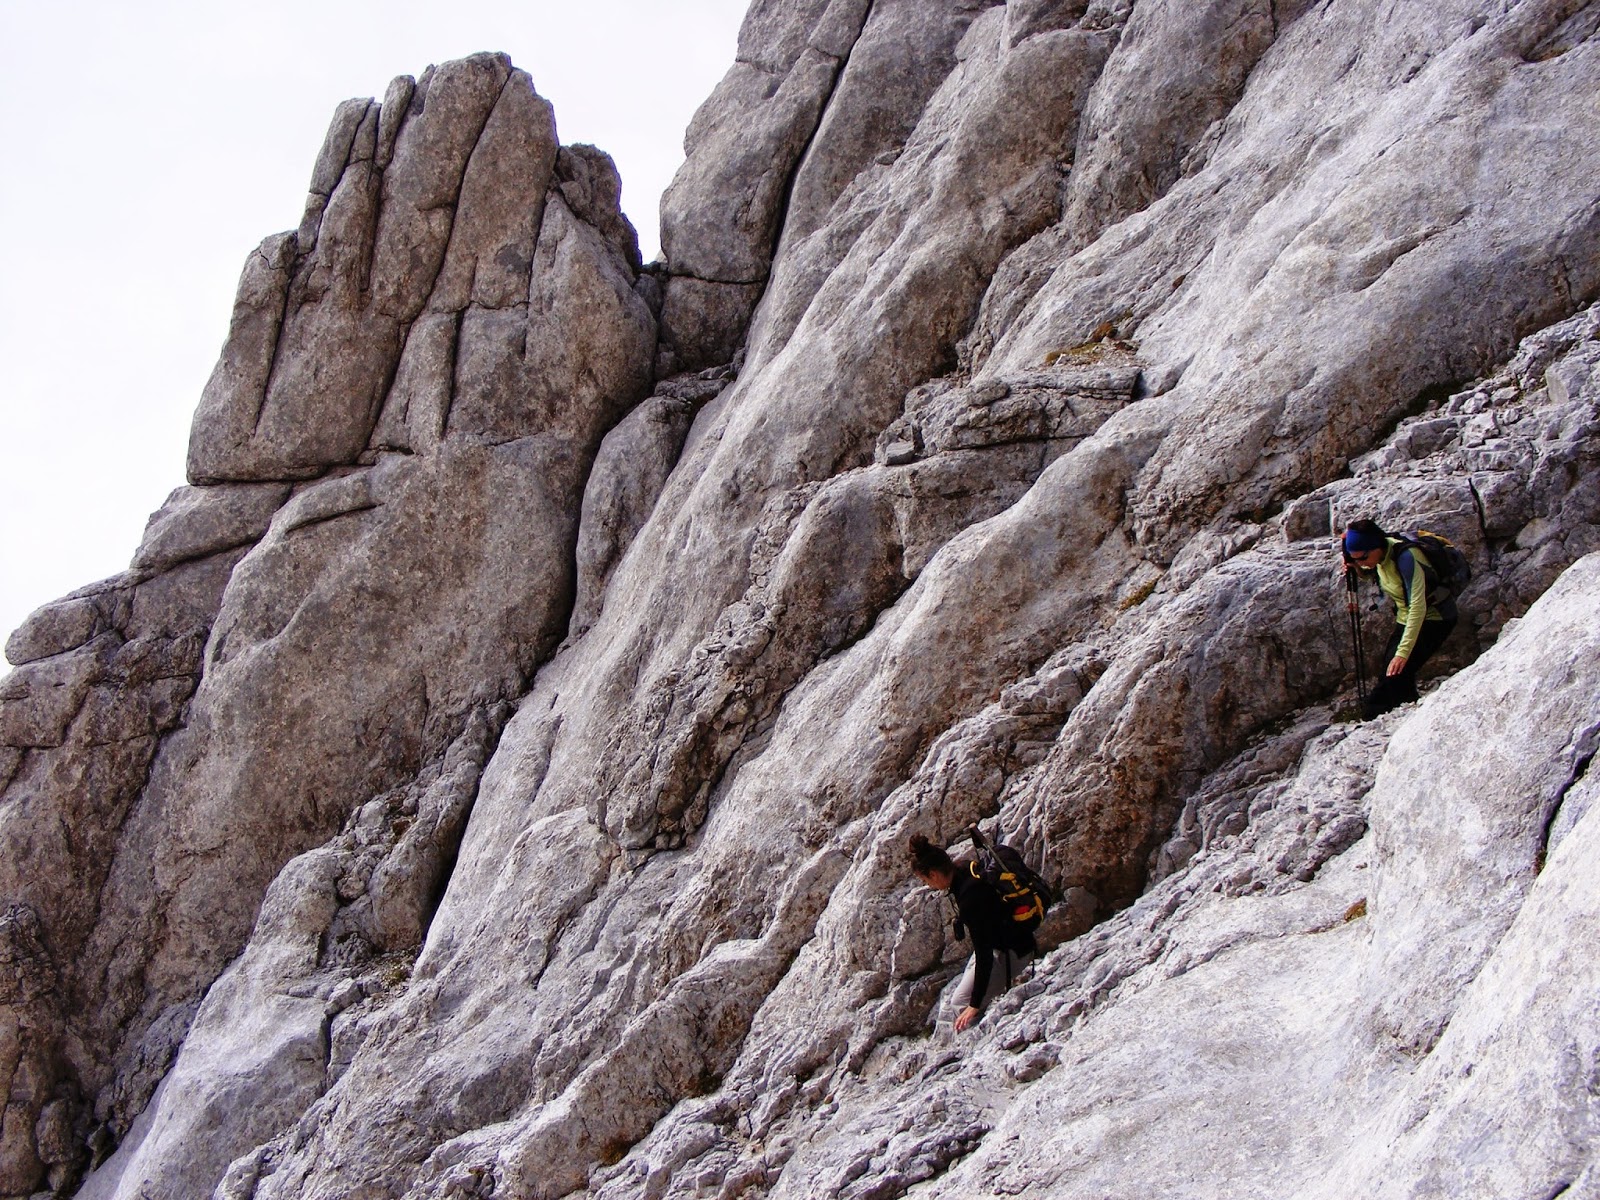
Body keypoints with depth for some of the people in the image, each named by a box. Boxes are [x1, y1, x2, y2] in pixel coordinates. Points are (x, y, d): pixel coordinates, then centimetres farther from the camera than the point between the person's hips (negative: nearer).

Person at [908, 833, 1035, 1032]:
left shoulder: (971, 896, -34)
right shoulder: (963, 872, -8)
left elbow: (984, 954, -30)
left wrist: (975, 1004, -26)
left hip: (1010, 951, -10)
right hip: (997, 942, 10)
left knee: (963, 1002, -11)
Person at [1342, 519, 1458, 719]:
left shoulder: (1405, 557, -32)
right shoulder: (1380, 555, -7)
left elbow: (1418, 607, -36)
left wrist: (1403, 652, -41)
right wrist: (1357, 569, -6)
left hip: (1434, 618, -8)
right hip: (1406, 618, 8)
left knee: (1397, 671, -20)